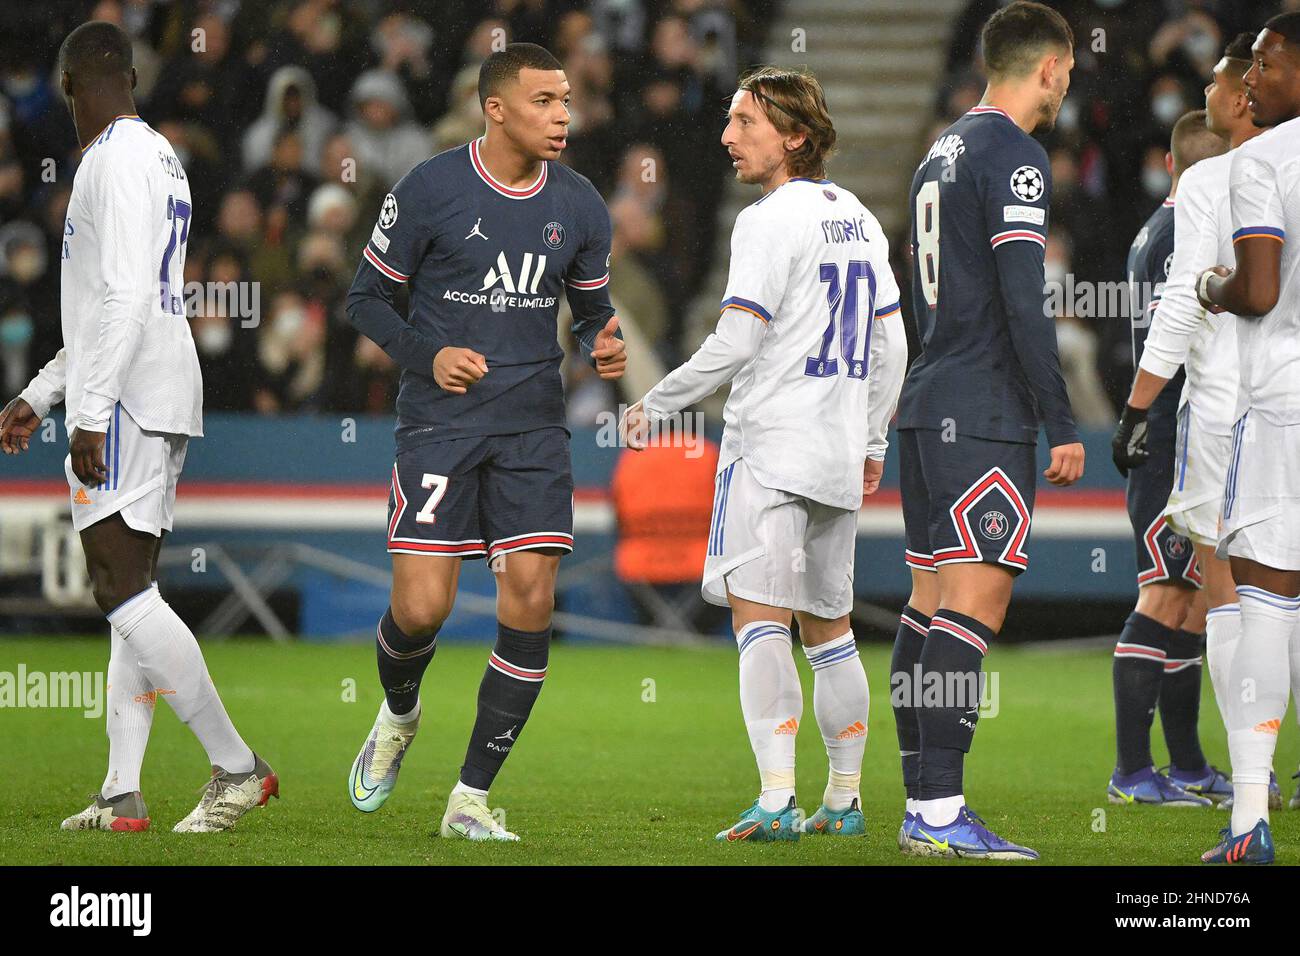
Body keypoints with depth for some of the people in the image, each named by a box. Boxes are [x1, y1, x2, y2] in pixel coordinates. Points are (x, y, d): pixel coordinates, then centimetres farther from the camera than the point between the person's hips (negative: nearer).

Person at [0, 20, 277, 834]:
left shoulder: (115, 158, -11)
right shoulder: (158, 157, 21)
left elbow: (124, 297, -20)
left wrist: (89, 414, -22)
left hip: (125, 402, -10)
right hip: (162, 400, 10)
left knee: (122, 590, -14)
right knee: (131, 592, 7)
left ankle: (237, 767, -16)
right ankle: (122, 795, 4)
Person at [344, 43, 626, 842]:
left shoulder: (580, 207, 5)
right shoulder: (429, 191, -6)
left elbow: (592, 309, 18)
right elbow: (368, 298, 2)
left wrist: (606, 347, -5)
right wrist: (426, 357, -14)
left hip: (533, 427, 3)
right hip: (440, 421, -3)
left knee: (530, 602, -9)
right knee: (422, 606, -10)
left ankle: (471, 799, 2)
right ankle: (399, 717, 27)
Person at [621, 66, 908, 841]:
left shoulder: (773, 219, -10)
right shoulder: (858, 218, 14)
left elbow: (738, 341, -16)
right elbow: (891, 345, 17)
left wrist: (657, 404, -6)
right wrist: (873, 441, 25)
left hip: (771, 447, -8)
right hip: (839, 456, 8)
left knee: (760, 617, -12)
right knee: (828, 626, 15)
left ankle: (777, 801, -22)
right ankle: (845, 799, 18)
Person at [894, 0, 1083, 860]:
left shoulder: (944, 153, 19)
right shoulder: (1015, 156, -10)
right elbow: (1024, 301, -17)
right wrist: (1062, 425, -15)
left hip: (928, 404, 10)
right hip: (985, 417, -10)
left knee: (931, 606, 9)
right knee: (973, 608, -12)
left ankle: (922, 805, 10)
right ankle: (939, 813, -18)